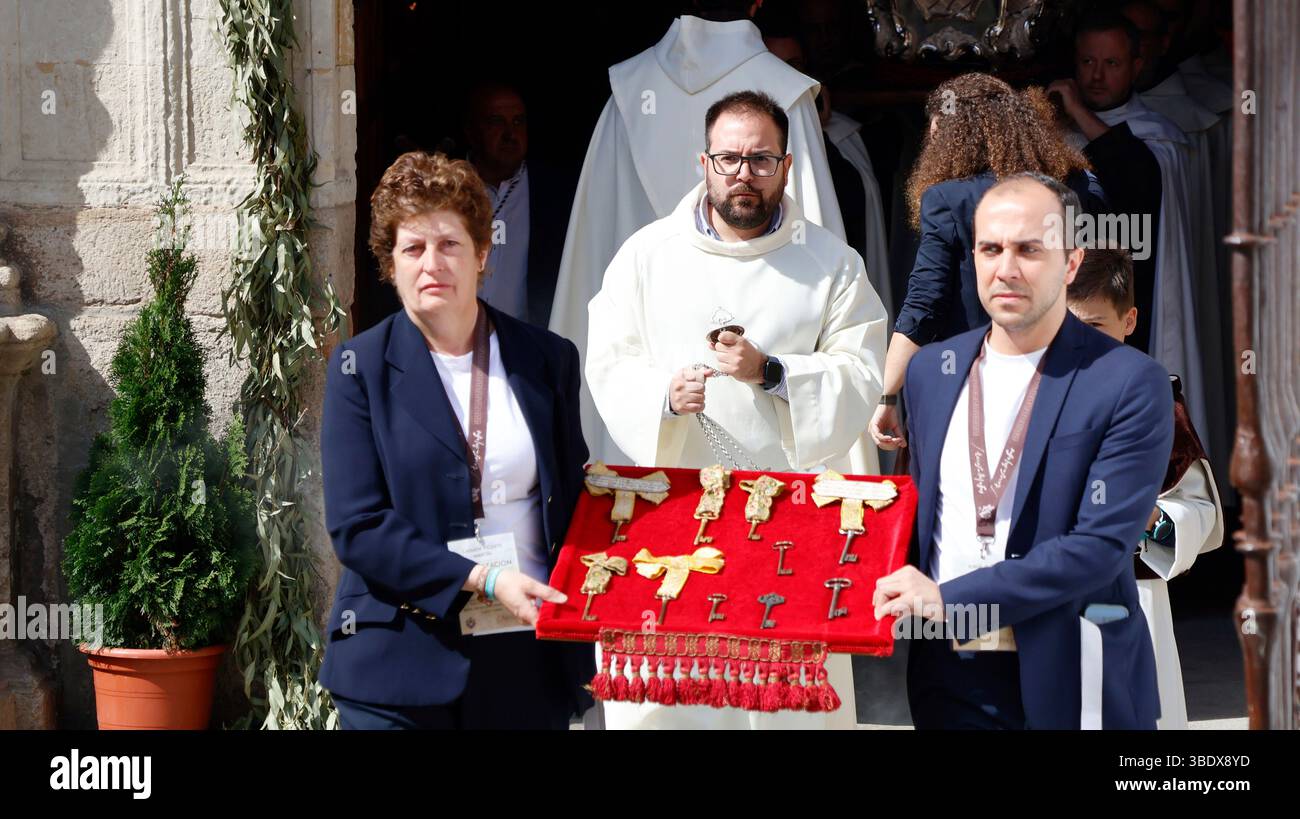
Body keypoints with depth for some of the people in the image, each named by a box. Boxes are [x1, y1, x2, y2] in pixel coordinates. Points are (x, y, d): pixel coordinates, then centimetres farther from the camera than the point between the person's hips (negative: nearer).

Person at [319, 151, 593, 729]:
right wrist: (483, 581, -17)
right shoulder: (360, 368, 1)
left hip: (529, 662, 2)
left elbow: (574, 503, 12)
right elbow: (356, 528, -7)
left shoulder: (548, 360, 8)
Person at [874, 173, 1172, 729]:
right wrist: (905, 595, -1)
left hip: (1071, 682, -4)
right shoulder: (930, 370, 8)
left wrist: (949, 598, -19)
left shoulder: (1131, 384, -10)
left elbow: (1102, 545, -16)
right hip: (948, 675, 4)